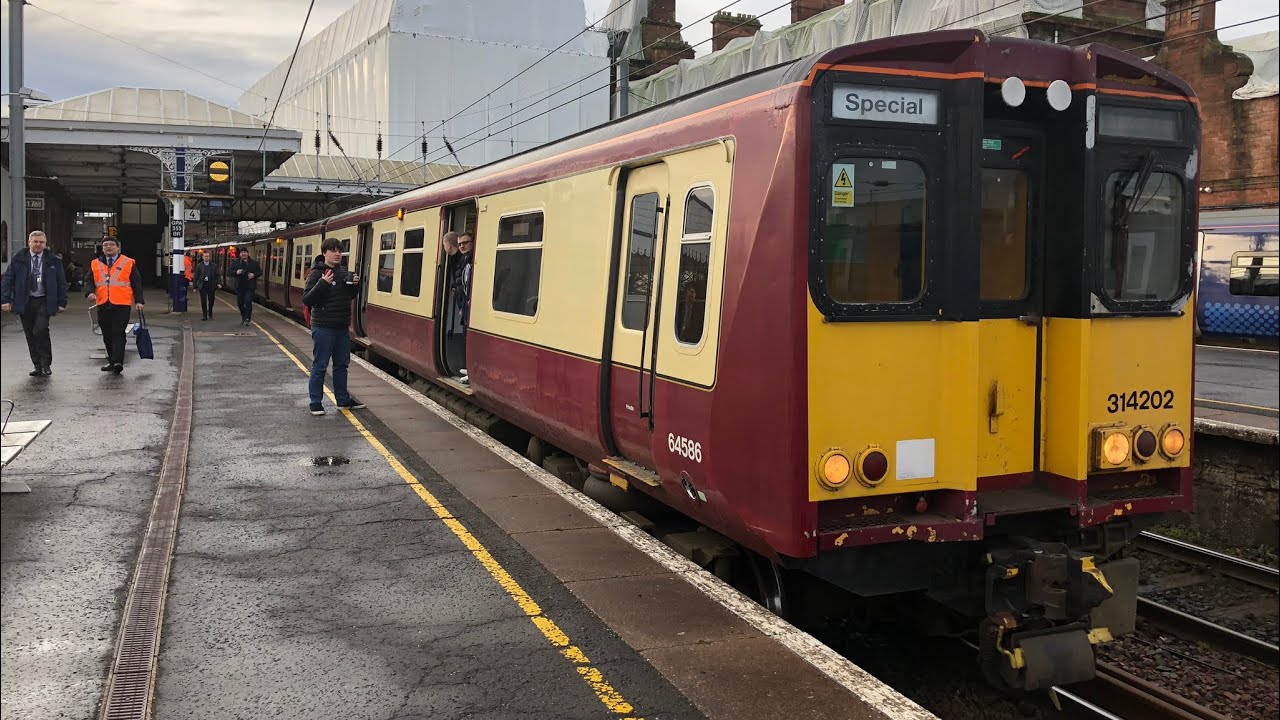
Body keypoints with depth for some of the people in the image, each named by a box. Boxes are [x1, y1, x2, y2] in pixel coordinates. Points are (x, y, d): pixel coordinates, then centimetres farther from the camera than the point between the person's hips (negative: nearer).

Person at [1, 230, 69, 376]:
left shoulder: (53, 261, 3)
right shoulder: (19, 259, 3)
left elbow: (61, 282, 5)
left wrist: (62, 302, -2)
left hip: (44, 302, -2)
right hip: (24, 302, 2)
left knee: (40, 331, -17)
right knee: (30, 335, 5)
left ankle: (46, 364, -5)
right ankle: (37, 366, 13)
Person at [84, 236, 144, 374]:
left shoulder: (128, 263, 5)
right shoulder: (95, 264, 14)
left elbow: (136, 283, 4)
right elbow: (89, 281, 15)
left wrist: (138, 301, -4)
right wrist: (90, 292, -7)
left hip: (121, 305, -4)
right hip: (103, 305, 4)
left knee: (118, 333, -11)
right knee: (107, 335, 10)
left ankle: (117, 362, -15)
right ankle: (112, 361, 21)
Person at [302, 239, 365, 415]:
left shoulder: (344, 272, 9)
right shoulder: (317, 273, -9)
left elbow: (351, 296, 21)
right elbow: (306, 299, -15)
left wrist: (355, 285, 0)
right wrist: (322, 283, -26)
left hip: (342, 327, 7)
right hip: (323, 327, -7)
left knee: (342, 364, 15)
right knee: (320, 366, 0)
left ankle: (343, 400, 26)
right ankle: (316, 403, 8)